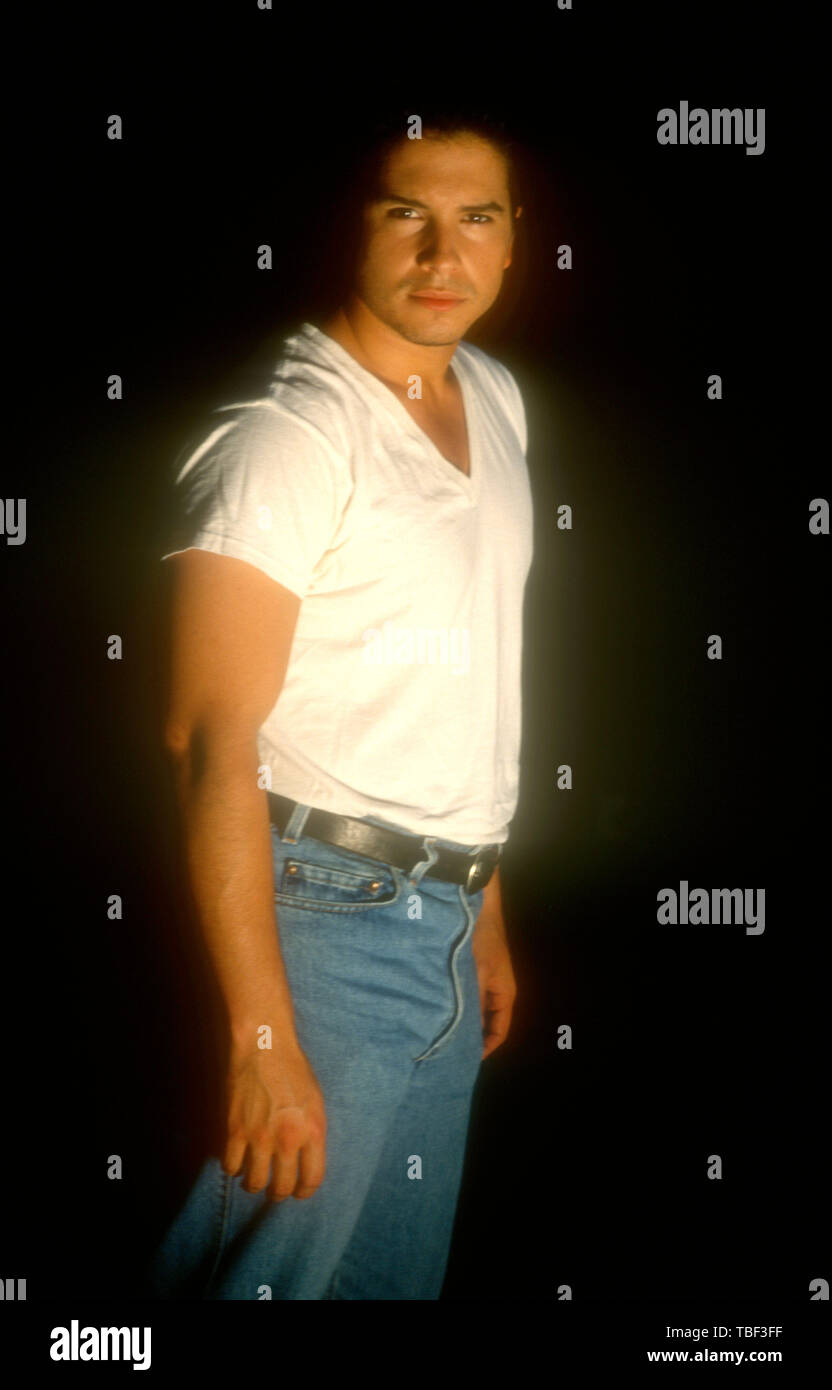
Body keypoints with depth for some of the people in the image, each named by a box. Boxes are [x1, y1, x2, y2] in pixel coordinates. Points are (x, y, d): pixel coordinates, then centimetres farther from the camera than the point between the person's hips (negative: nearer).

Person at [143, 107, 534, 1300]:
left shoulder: (497, 402, 11)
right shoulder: (289, 435, -14)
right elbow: (212, 738, -20)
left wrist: (484, 908, 18)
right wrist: (263, 1035, -23)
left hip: (444, 922, 8)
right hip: (329, 922, -8)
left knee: (400, 1270, 18)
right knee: (271, 1268, 0)